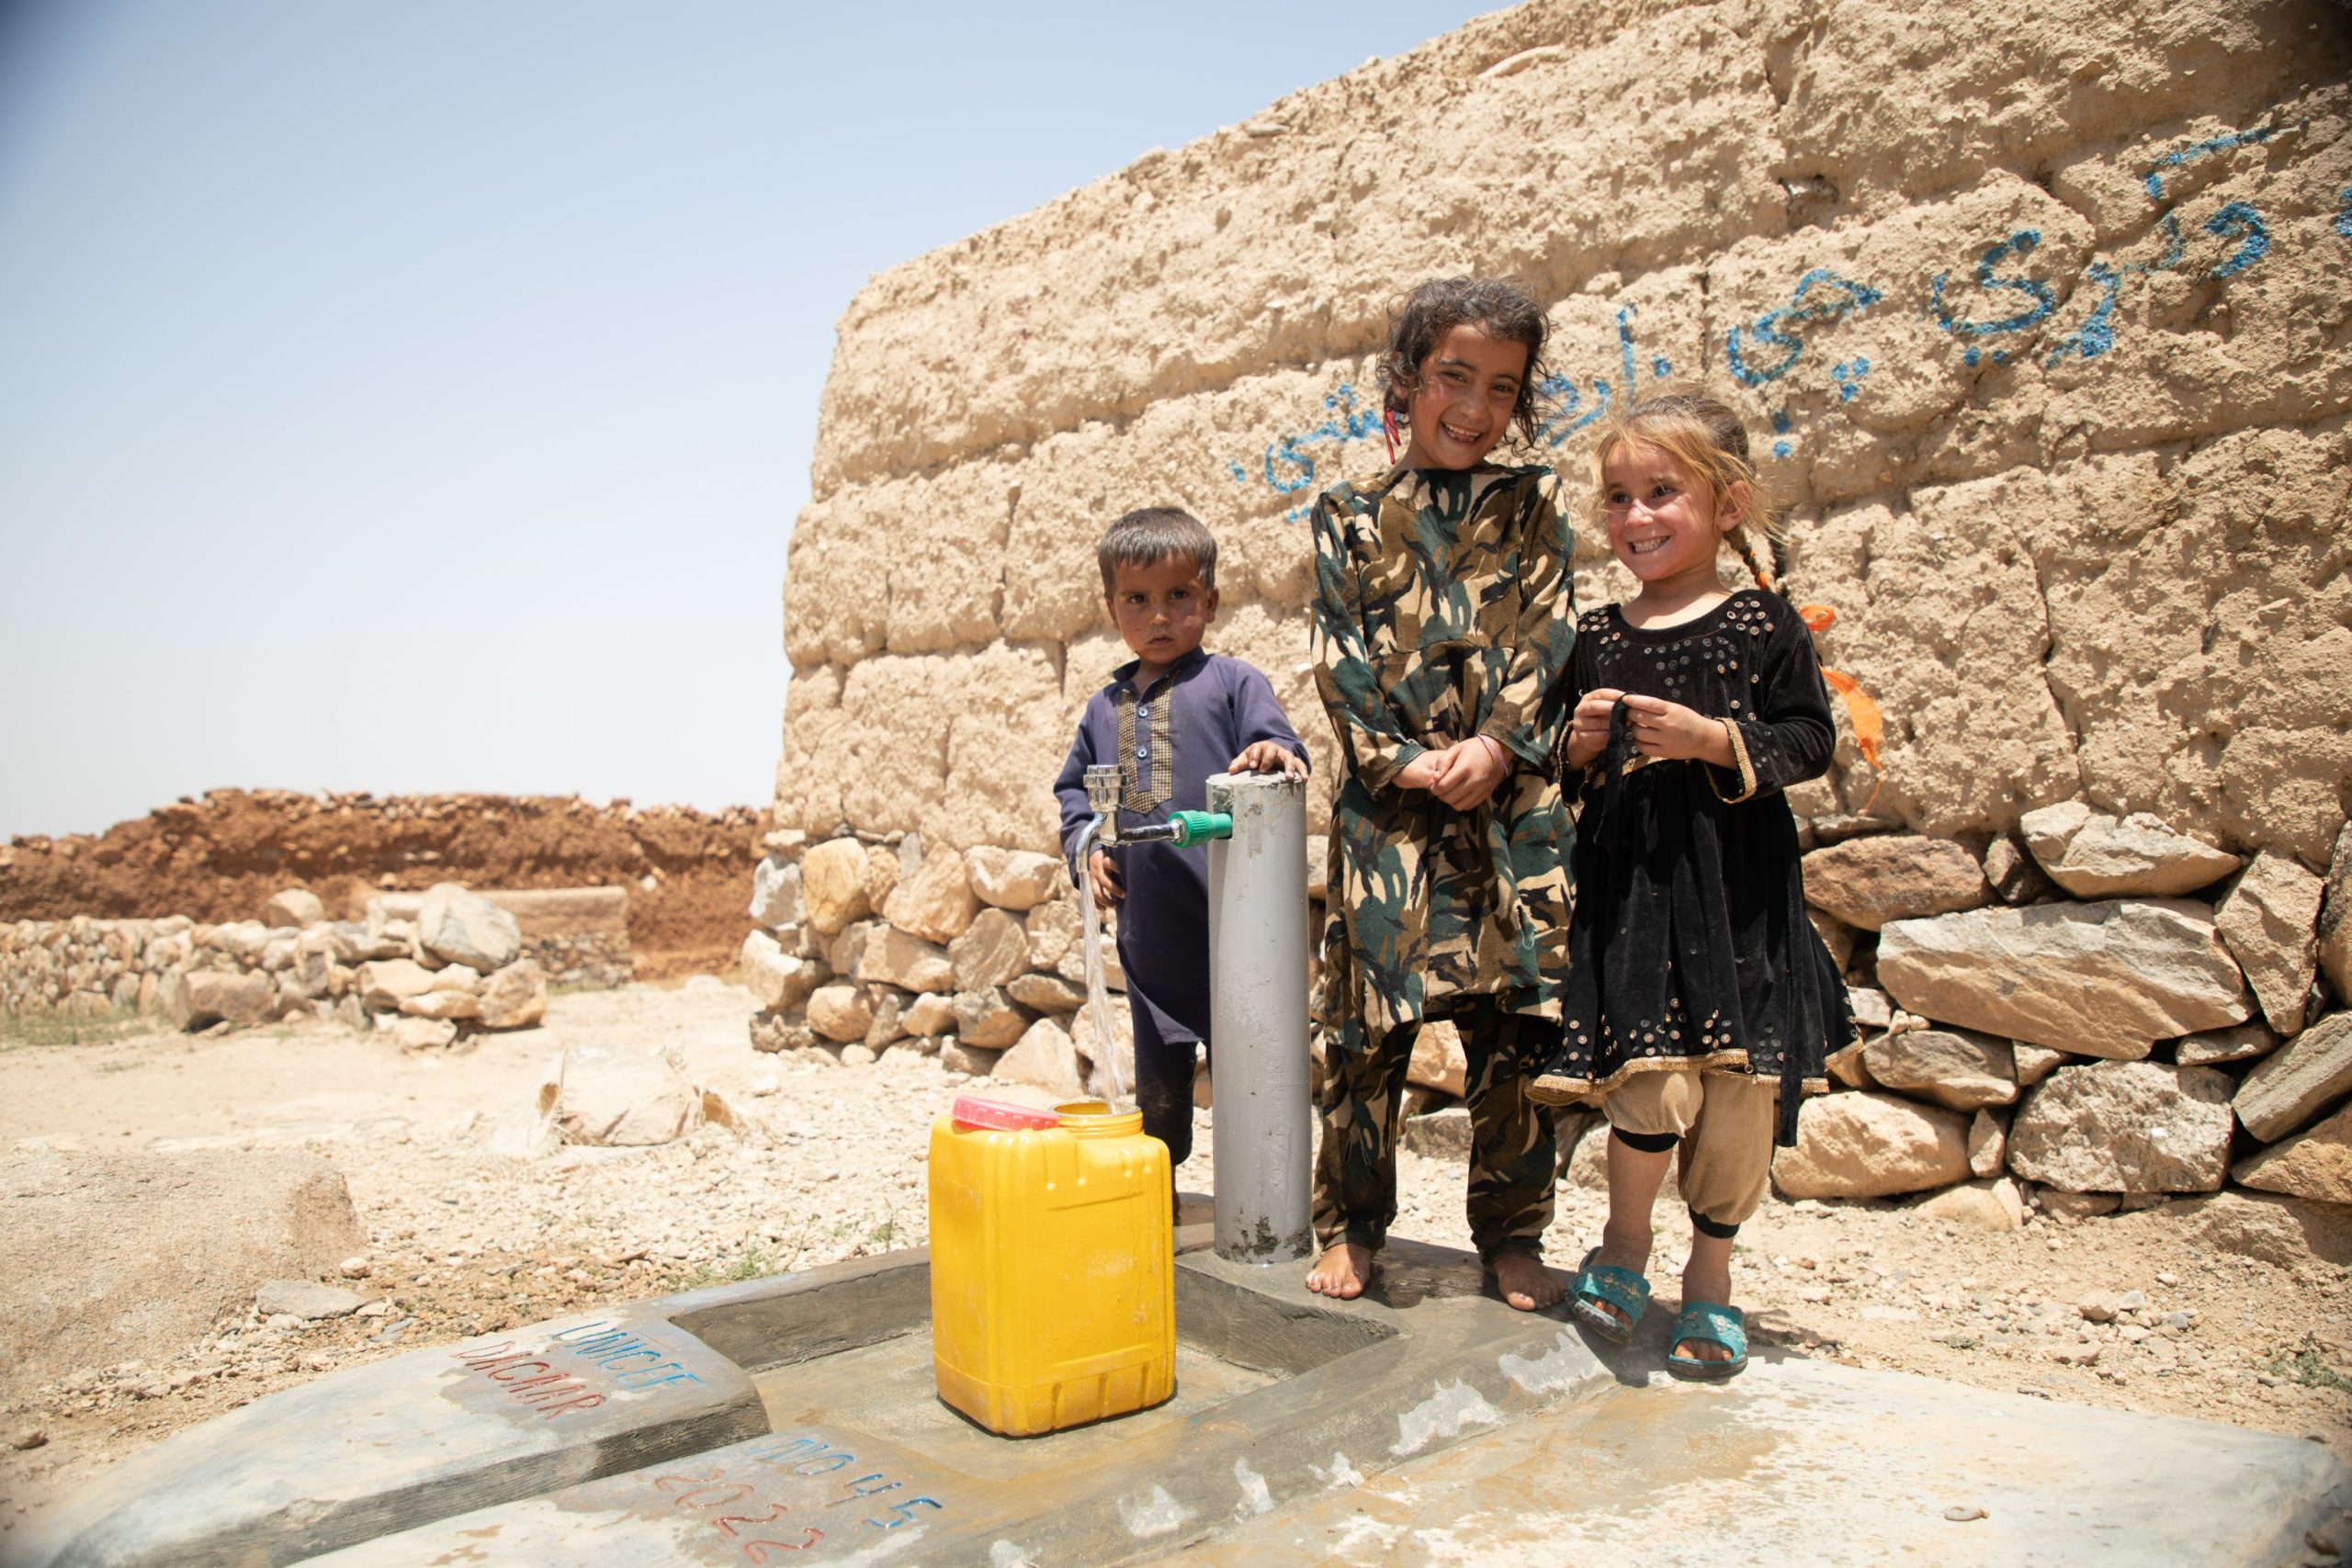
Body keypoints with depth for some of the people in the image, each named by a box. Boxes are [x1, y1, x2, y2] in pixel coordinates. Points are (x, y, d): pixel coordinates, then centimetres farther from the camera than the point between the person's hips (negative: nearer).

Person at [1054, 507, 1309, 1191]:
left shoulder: (1231, 681, -1)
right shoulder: (1105, 707, 13)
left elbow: (1282, 751, -10)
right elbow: (1074, 789, 19)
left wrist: (1274, 756, -33)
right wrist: (1084, 849, 2)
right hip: (1148, 928, 5)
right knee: (1157, 1076, 17)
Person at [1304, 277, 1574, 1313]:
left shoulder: (1530, 510, 12)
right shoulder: (1349, 519, 9)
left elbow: (1544, 641, 3)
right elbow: (1341, 661, 1)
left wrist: (1493, 745, -12)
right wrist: (1407, 763, -10)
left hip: (1512, 802, 1)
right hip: (1387, 805, -1)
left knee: (1515, 1024, 3)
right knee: (1368, 1022, 2)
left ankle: (1511, 1233, 19)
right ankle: (1351, 1224, 18)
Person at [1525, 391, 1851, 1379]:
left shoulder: (1761, 622, 0)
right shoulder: (1597, 639, 8)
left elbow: (1813, 738, -2)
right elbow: (1568, 775, 15)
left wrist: (1713, 740, -16)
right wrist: (1583, 745, -7)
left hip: (1738, 887, -1)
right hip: (1627, 883, 1)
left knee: (1740, 1082, 5)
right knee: (1655, 1079, -10)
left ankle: (1710, 1272, 26)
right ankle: (1624, 1243, 17)